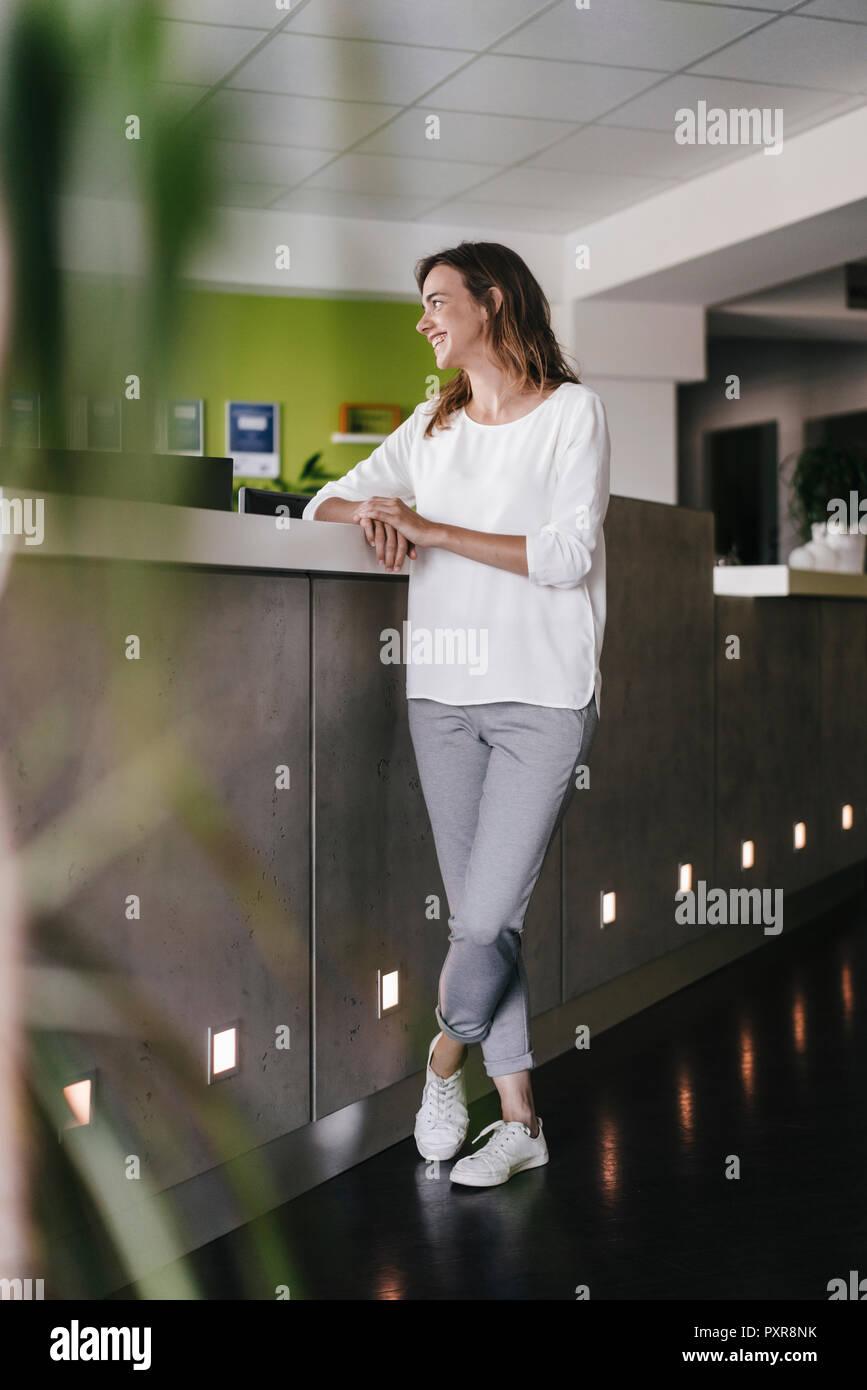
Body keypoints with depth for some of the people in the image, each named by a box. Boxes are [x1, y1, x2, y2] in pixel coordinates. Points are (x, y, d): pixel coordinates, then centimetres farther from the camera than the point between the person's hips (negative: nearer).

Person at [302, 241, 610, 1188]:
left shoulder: (571, 410, -1)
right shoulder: (434, 423, 15)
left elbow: (567, 555, -12)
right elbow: (328, 501, 16)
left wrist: (431, 528, -14)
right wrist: (365, 513, -8)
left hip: (541, 697, -5)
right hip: (442, 692, 5)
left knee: (486, 917, -9)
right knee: (478, 917, 6)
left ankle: (446, 1056, 20)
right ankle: (520, 1121, 16)